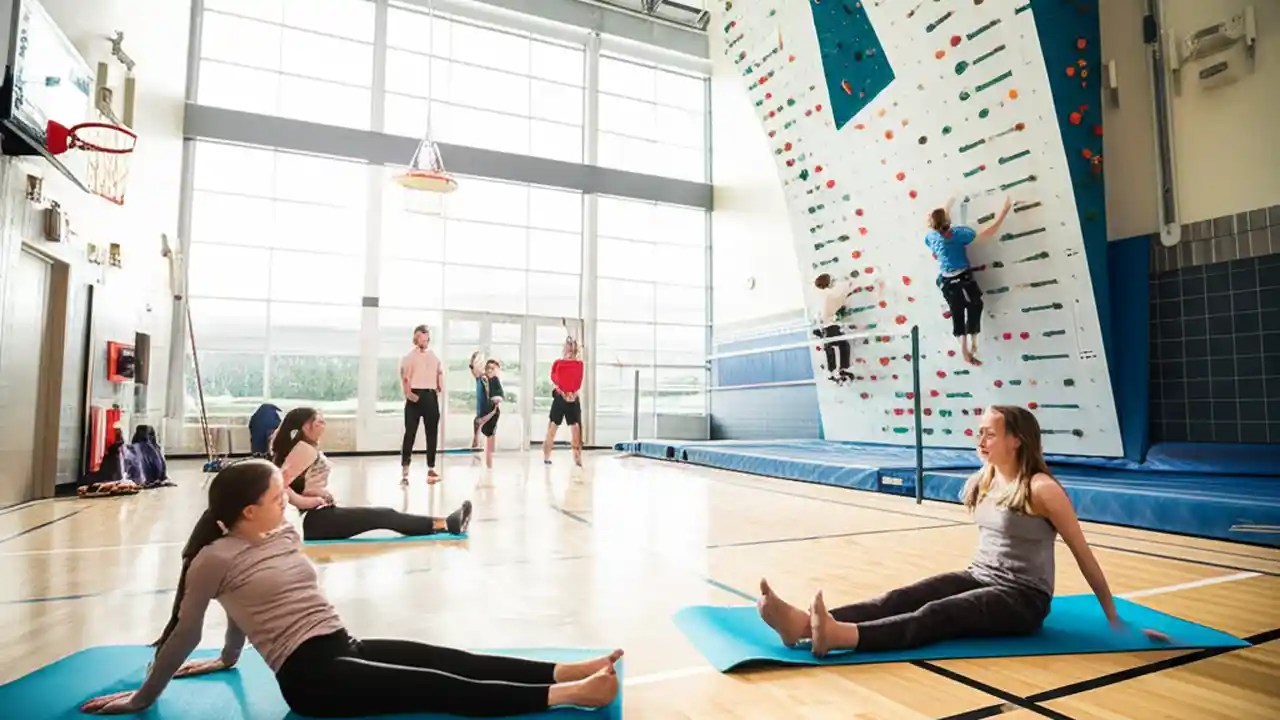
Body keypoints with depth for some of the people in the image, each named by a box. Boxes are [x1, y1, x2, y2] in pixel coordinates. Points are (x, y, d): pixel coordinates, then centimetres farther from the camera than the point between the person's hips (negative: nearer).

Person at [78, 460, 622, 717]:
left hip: (345, 648, 8)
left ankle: (568, 672, -11)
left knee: (456, 662, -7)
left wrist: (227, 660, 40)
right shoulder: (215, 559, -9)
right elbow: (185, 634, 2)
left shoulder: (284, 535, 14)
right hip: (309, 675, -7)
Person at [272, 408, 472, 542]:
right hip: (317, 519, -9)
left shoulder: (308, 448, 15)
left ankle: (446, 524, -1)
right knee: (384, 517, -11)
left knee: (384, 515, 3)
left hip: (321, 516, 9)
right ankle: (446, 524, -9)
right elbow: (280, 484, -24)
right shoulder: (304, 449, -14)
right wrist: (304, 501, -16)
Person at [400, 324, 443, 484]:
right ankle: (405, 471, 1)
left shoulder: (434, 356, 12)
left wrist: (440, 390, 5)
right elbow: (404, 376, -9)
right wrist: (408, 393, -20)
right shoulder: (409, 356, -1)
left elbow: (440, 373, 17)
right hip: (415, 396, -4)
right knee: (410, 433, -3)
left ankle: (431, 468, 17)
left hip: (431, 397, 4)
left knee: (432, 433, 8)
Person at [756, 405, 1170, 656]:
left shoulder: (1042, 490, -13)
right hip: (978, 578, 6)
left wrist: (1113, 616, -1)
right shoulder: (981, 482, 7)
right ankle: (806, 624, -39)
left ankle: (841, 636, -55)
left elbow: (1082, 552, -7)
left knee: (935, 615, -31)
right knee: (901, 598, -20)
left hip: (1023, 599, -6)